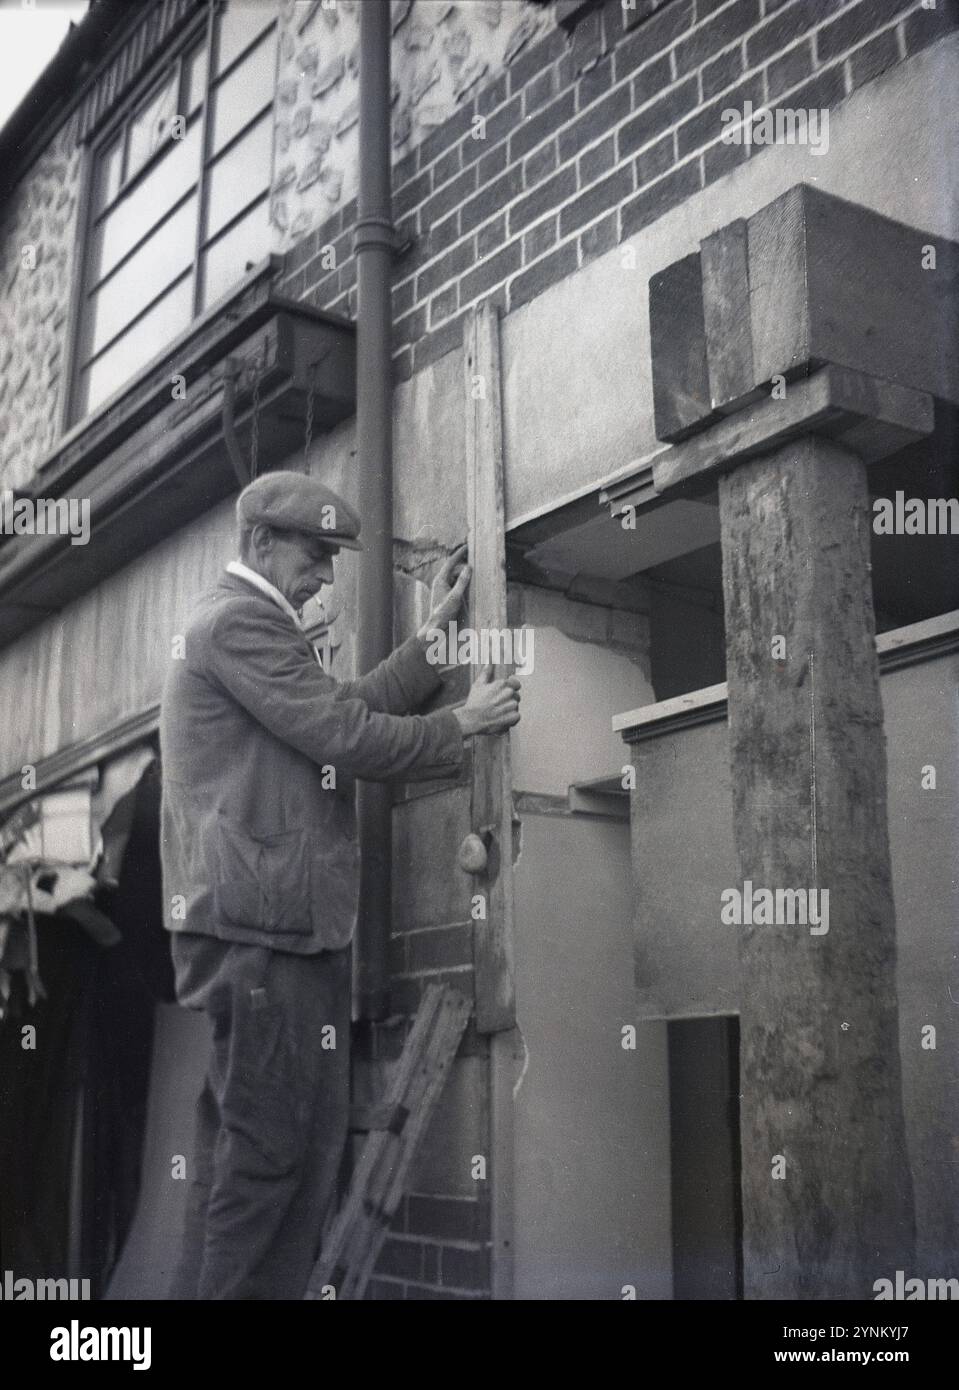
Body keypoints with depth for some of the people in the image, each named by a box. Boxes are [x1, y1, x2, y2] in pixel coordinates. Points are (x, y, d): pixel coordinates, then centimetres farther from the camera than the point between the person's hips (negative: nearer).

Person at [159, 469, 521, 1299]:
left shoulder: (246, 623, 25)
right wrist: (463, 725, -5)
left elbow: (349, 706, 18)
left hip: (277, 921, 11)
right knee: (270, 1146, -7)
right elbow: (344, 736, -16)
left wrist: (435, 632, 15)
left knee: (245, 1152, 13)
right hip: (263, 922, -11)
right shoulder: (240, 620, -9)